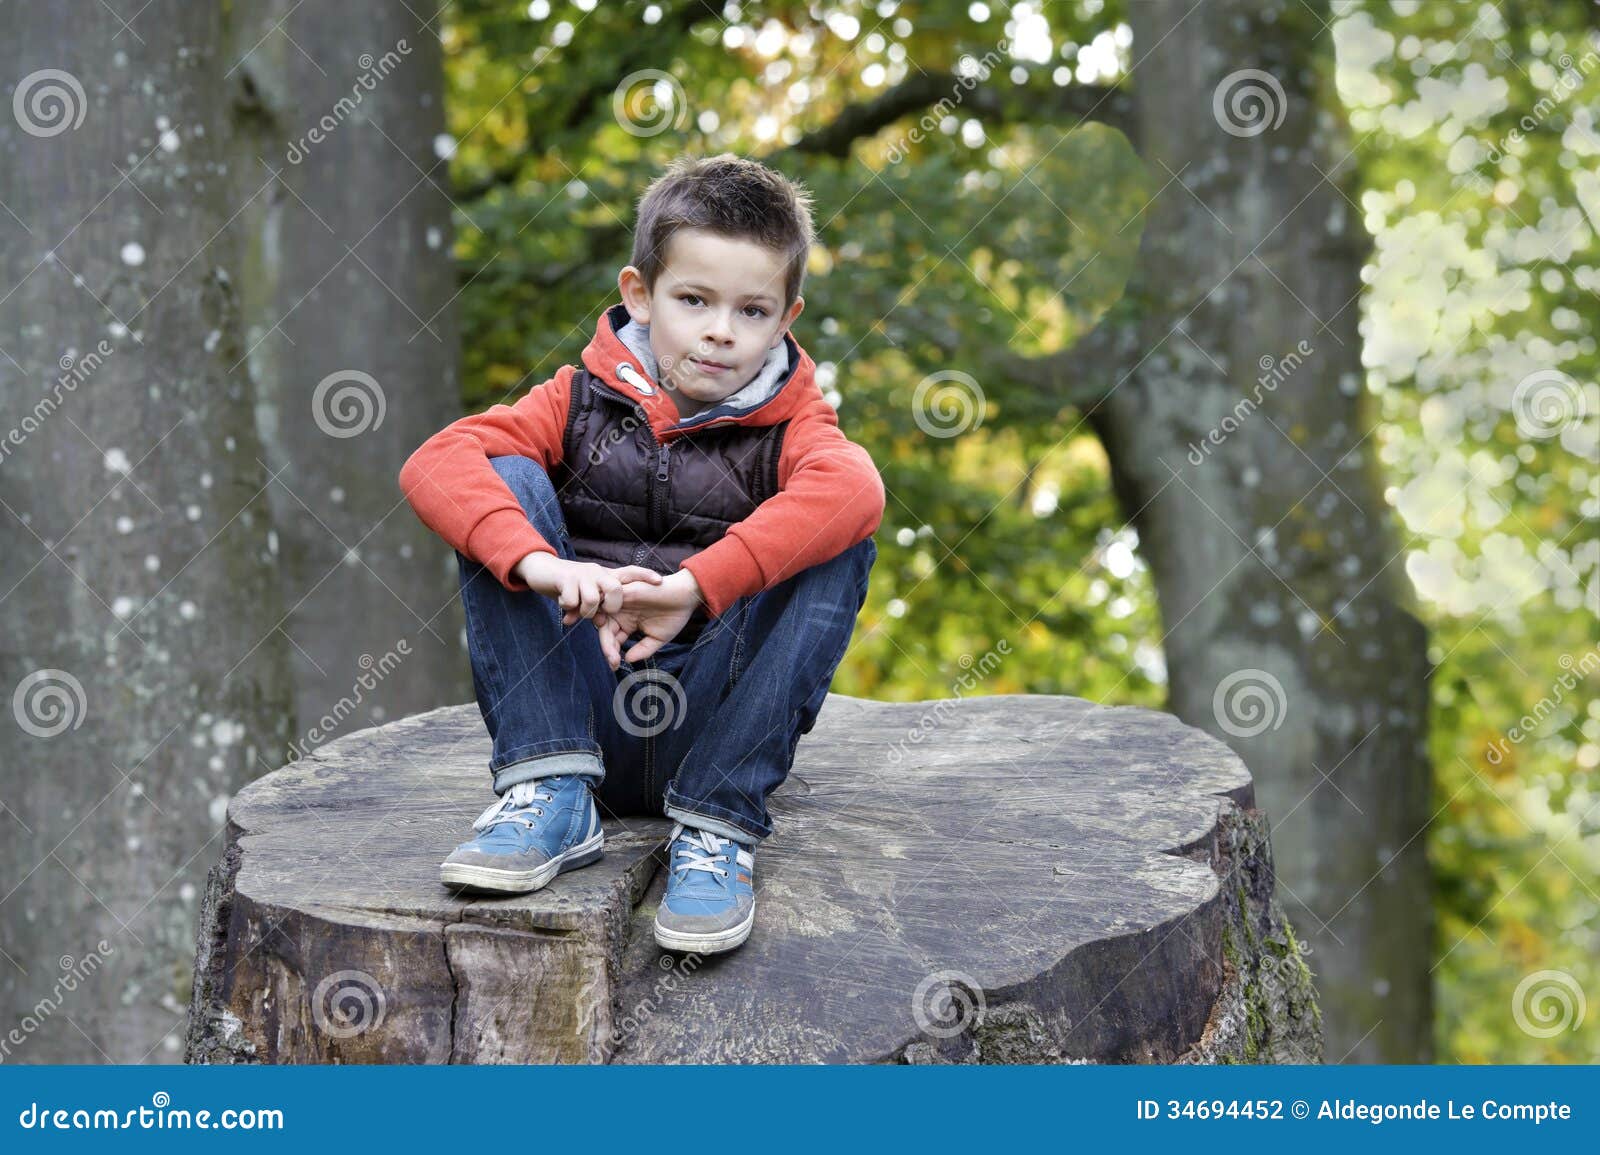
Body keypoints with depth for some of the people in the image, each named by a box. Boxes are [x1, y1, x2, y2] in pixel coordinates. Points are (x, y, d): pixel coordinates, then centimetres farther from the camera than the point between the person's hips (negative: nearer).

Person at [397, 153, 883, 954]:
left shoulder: (787, 426, 1)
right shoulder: (582, 401, 4)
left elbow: (851, 488, -27)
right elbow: (433, 463, -15)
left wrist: (694, 588, -39)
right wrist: (540, 565, -34)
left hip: (708, 728, -1)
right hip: (583, 716, 1)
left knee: (837, 537, -21)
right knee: (508, 482, -13)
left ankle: (714, 826, -21)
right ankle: (550, 795, -19)